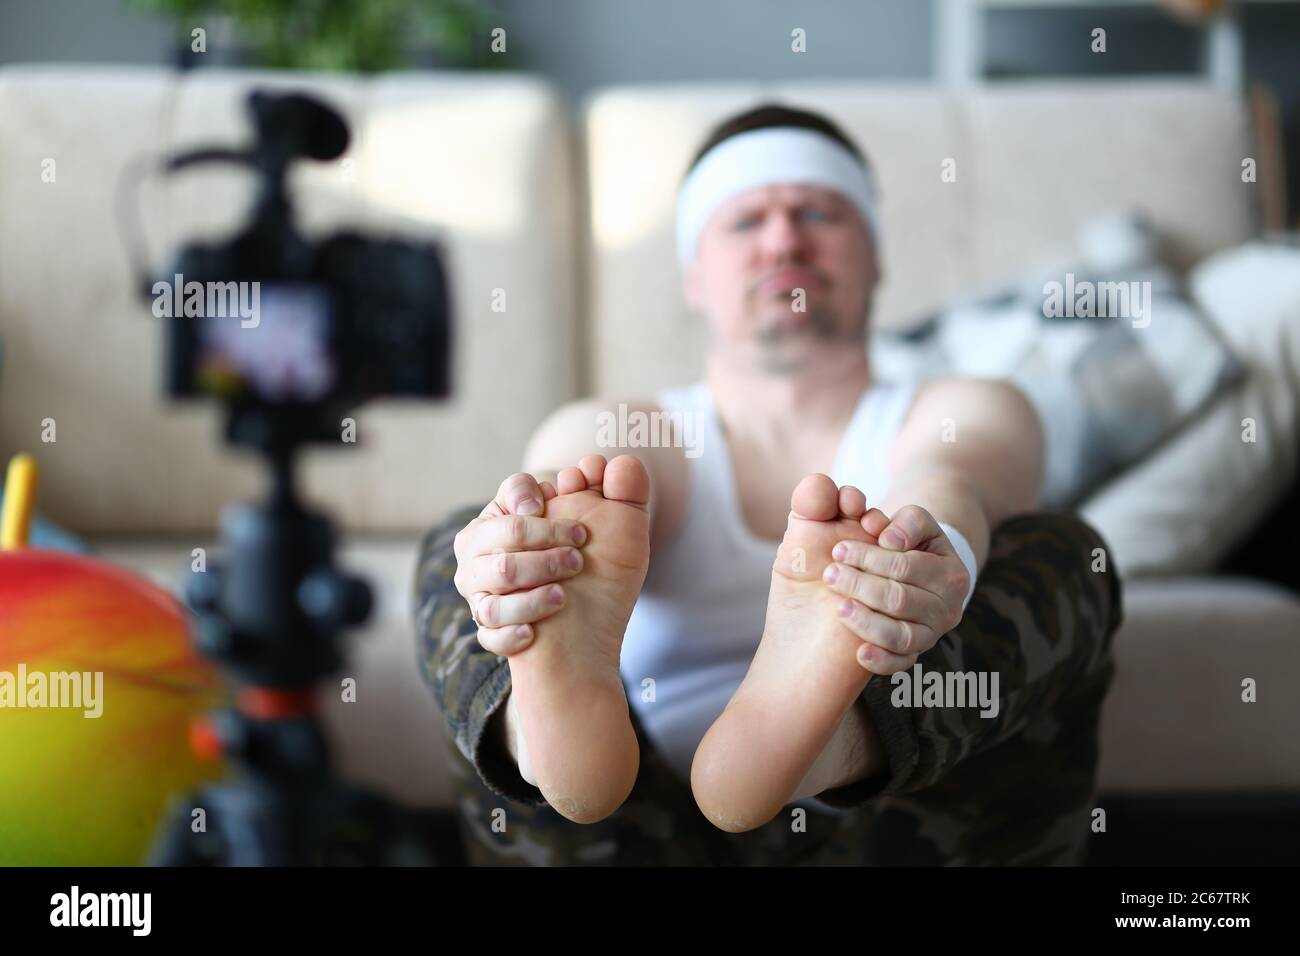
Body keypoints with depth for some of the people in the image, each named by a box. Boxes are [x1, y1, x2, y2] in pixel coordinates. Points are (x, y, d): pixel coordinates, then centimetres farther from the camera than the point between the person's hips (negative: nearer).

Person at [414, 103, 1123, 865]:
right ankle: (557, 718, -49)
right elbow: (562, 510, -6)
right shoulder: (599, 430, 21)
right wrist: (516, 547, -34)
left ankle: (815, 725, -50)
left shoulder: (966, 414, 19)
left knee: (1065, 550, -20)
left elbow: (948, 486, -8)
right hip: (644, 837, 1)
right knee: (453, 548, -15)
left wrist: (937, 556, -35)